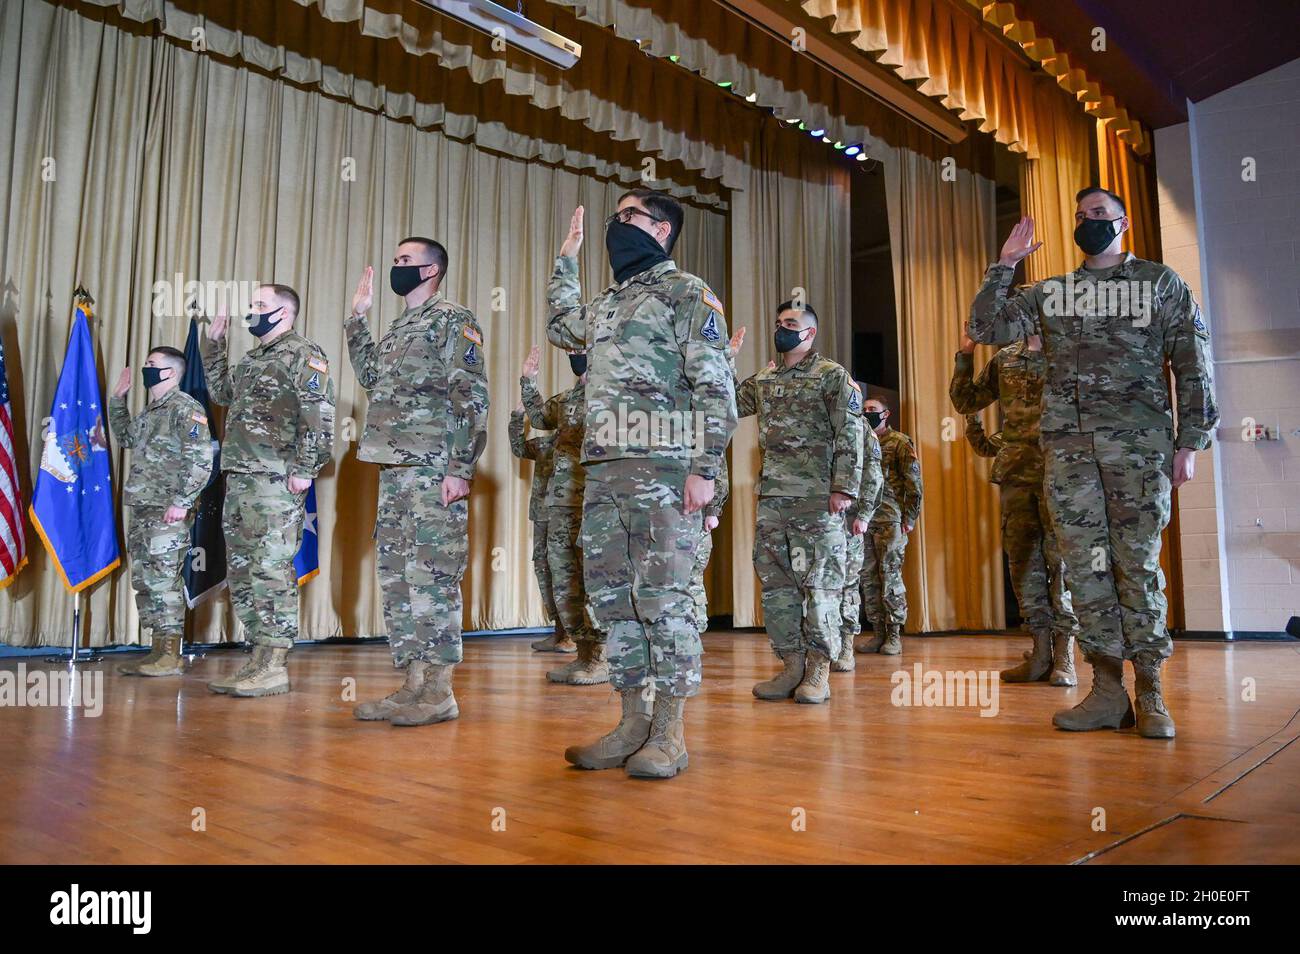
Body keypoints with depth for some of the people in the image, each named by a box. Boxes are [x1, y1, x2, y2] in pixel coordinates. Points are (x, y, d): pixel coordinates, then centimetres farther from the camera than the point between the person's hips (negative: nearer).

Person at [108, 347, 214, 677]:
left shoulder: (185, 408, -9)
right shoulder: (149, 411, 19)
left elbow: (201, 460, -17)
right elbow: (125, 438, 38)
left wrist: (181, 502, -21)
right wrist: (117, 399, 29)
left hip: (166, 513, -9)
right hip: (141, 510, 9)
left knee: (163, 582, -8)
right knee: (145, 582, 11)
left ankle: (170, 657, -3)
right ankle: (157, 651, 17)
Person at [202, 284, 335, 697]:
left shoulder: (303, 354, -4)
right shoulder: (251, 360, 23)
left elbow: (320, 415, -14)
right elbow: (221, 392, 38)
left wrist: (305, 469, -21)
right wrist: (213, 343, 30)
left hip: (275, 481, -10)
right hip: (239, 478, 10)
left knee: (272, 569, -10)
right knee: (241, 570, 10)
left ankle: (274, 667, -7)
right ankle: (259, 660, 16)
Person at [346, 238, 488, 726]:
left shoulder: (453, 320, -3)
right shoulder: (398, 329, 22)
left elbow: (472, 401, -11)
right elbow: (369, 377, 33)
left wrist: (461, 469, -19)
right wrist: (357, 317, 28)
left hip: (434, 471, -9)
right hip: (394, 469, 9)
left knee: (432, 576, -7)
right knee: (396, 576, 9)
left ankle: (439, 692, 0)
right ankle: (413, 684, 16)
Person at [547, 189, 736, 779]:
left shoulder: (687, 293, 2)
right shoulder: (608, 302, 24)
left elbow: (714, 387, -7)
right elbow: (560, 328, 45)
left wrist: (705, 468, -16)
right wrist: (566, 258, 40)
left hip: (664, 466, -8)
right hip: (603, 469, 8)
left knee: (663, 595, -6)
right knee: (610, 594, 7)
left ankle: (669, 732, 2)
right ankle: (632, 724, 16)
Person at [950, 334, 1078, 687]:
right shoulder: (1004, 359, 15)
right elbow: (965, 401, 20)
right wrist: (965, 355, 11)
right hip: (1016, 472, 4)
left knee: (1062, 557, -5)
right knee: (1023, 560, 3)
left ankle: (1064, 656, 1)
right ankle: (1040, 654, 11)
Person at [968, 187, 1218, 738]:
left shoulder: (1161, 282, 12)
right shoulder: (1049, 293, 19)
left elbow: (1193, 366, 7)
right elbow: (983, 329, 10)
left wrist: (1190, 442, -2)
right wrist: (1004, 265, 7)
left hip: (1139, 442, -2)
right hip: (1066, 445, 3)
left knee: (1136, 564, -5)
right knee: (1085, 566, 0)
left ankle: (1149, 694, 4)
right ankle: (1108, 692, 6)